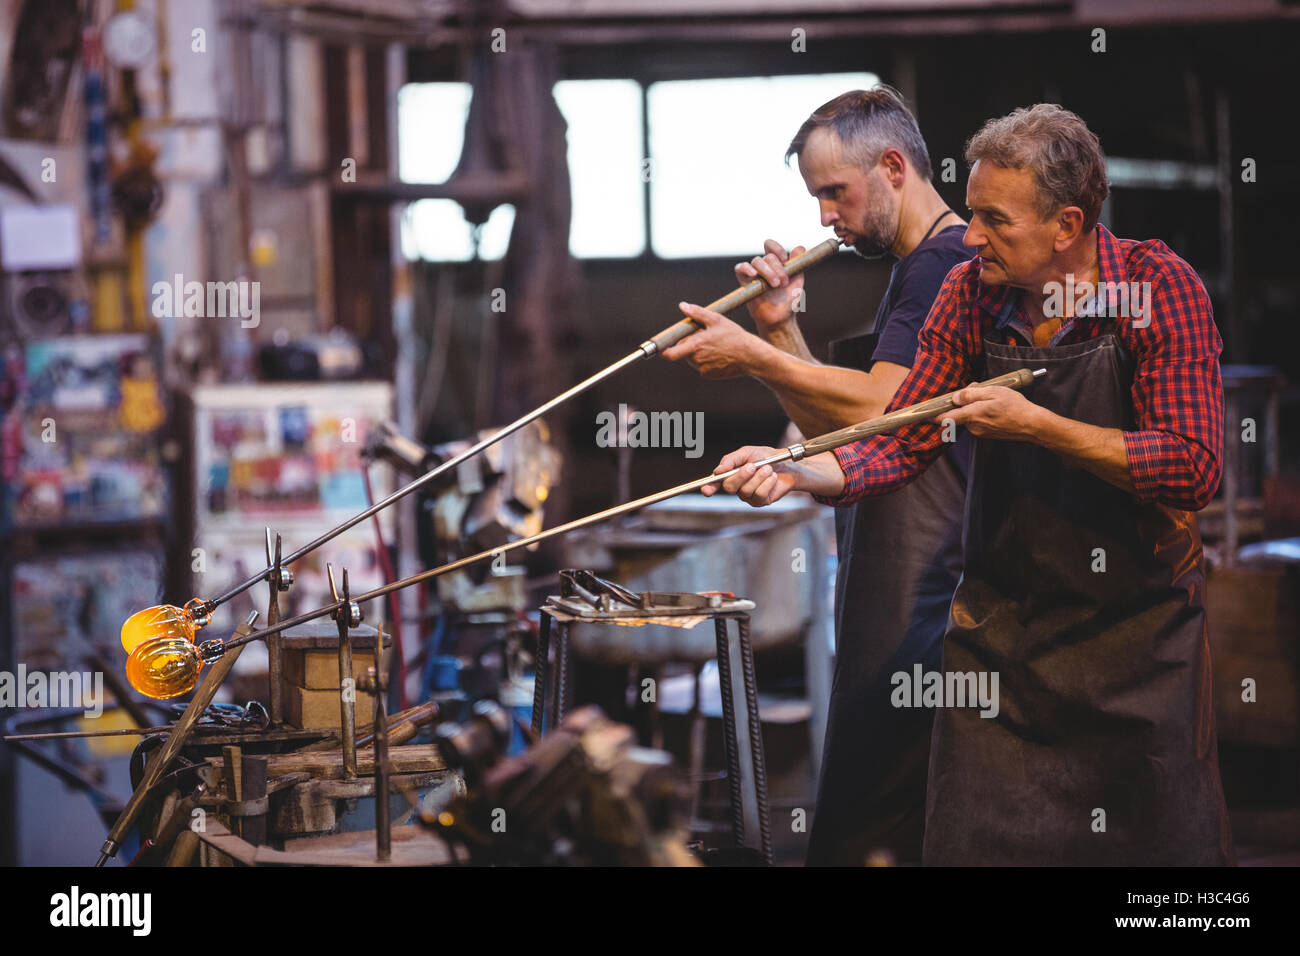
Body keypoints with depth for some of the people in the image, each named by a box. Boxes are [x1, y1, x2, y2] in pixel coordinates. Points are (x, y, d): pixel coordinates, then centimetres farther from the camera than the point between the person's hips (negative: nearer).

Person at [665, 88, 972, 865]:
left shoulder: (945, 263, -11)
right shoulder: (918, 269, 23)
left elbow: (875, 409, -21)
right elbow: (835, 428, 22)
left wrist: (752, 356, -13)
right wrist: (782, 330, 9)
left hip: (919, 588, -11)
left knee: (868, 822, -10)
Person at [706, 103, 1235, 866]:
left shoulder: (1159, 287, -15)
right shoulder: (973, 294, -4)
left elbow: (1195, 467, -22)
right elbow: (902, 444, -2)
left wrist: (1034, 425, -25)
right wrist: (797, 471, -20)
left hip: (1141, 623, -3)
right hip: (1002, 620, 3)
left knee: (1162, 842, 3)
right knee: (973, 841, 4)